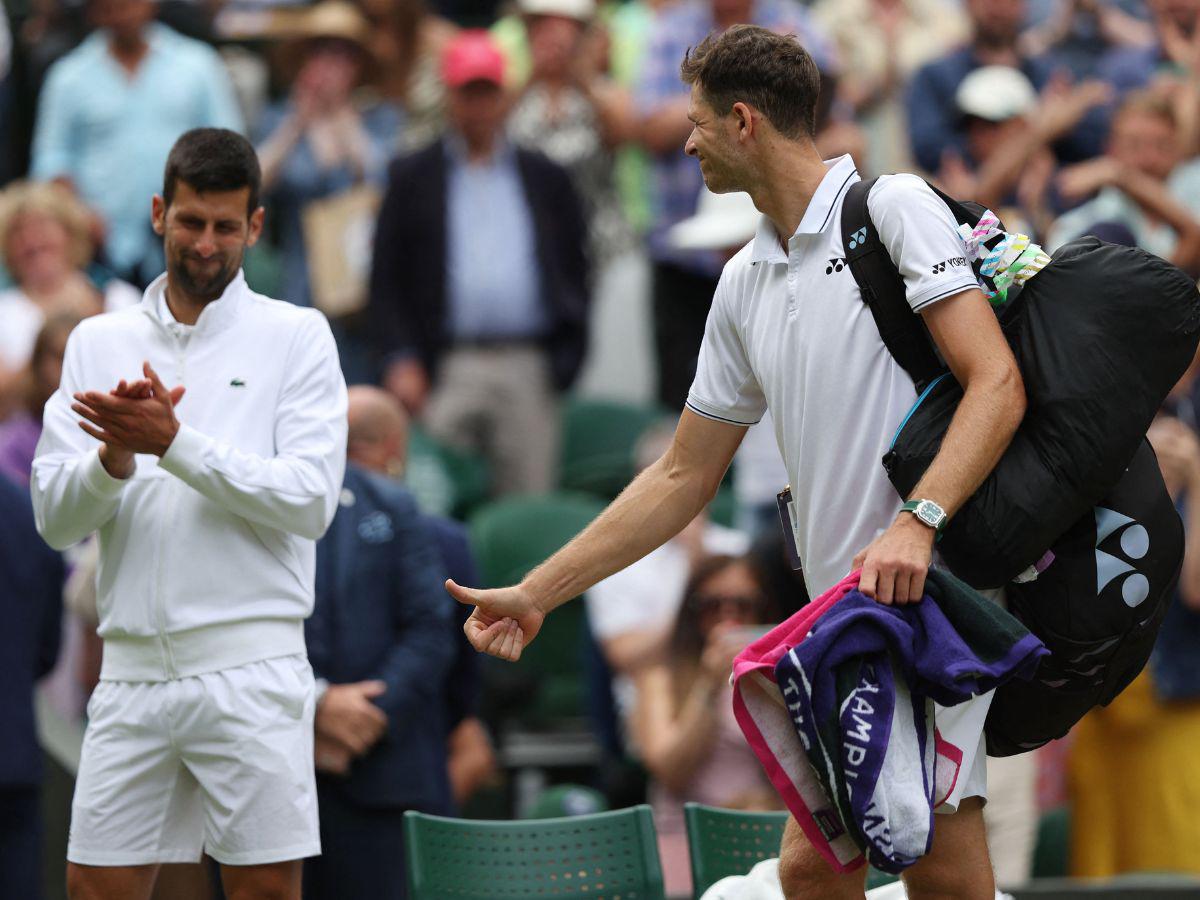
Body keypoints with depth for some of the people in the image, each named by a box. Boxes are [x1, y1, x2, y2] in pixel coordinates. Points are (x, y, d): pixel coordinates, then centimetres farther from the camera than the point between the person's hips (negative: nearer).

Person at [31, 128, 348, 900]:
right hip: (134, 668, 3)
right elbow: (55, 518, 6)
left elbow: (311, 500, -9)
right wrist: (113, 461, -15)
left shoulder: (296, 336, 4)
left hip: (249, 664, -3)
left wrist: (174, 443, -15)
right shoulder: (98, 343, 12)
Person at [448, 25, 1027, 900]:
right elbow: (683, 477, 25)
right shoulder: (745, 283, 19)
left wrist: (915, 524, -29)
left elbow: (997, 386, -16)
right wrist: (536, 594, 22)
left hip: (929, 590, -8)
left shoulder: (895, 208, -5)